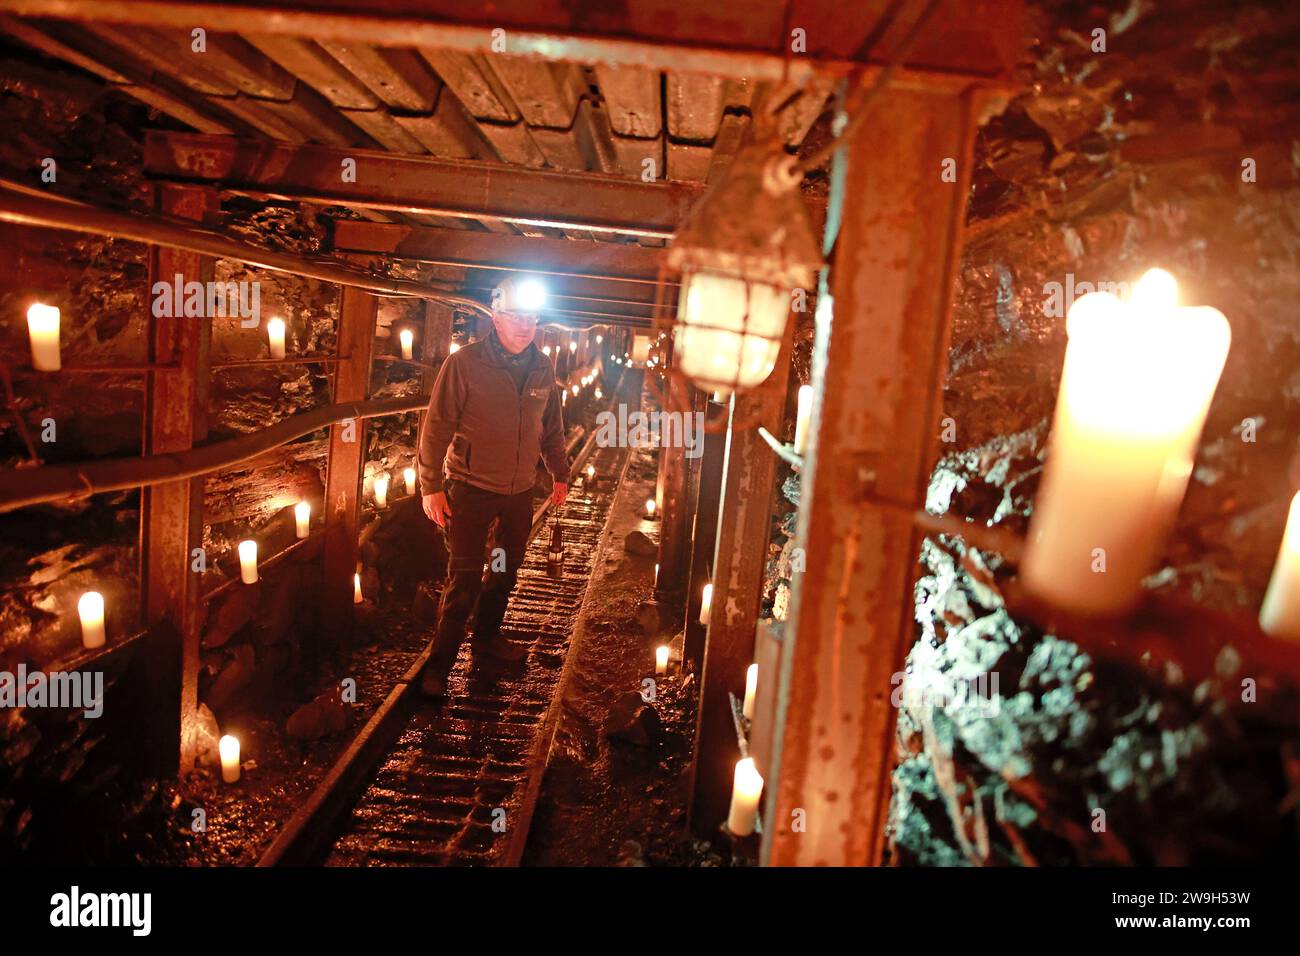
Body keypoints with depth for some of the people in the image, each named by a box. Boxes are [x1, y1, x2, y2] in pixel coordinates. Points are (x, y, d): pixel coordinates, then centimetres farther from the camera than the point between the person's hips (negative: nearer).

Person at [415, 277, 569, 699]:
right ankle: (440, 663, 10)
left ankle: (486, 637, 37)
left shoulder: (543, 368, 3)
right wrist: (431, 487, -13)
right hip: (471, 488, -5)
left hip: (520, 490, 5)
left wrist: (560, 473, 15)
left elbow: (552, 426, 15)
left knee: (506, 569, 16)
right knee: (464, 577, -3)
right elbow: (436, 428, -11)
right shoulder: (464, 364, -12)